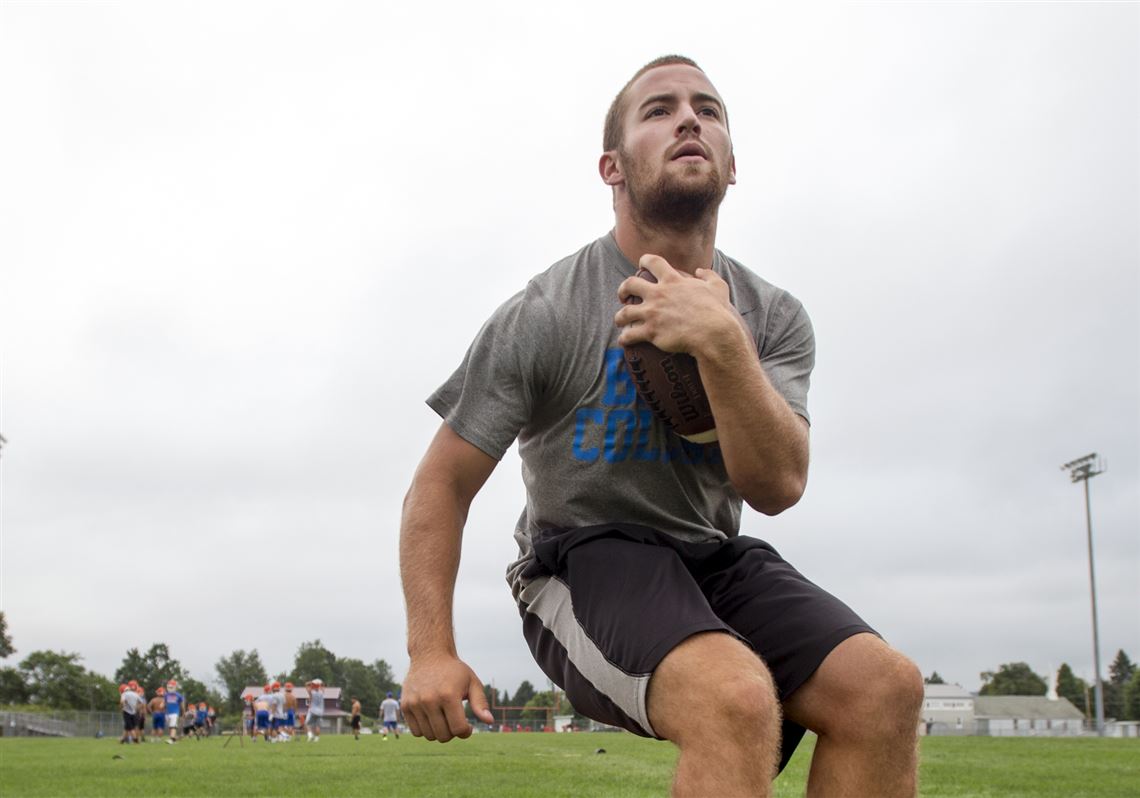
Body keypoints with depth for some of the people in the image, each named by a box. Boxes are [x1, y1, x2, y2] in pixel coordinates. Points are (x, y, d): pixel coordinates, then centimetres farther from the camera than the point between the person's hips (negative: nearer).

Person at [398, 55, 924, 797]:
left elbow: (777, 486, -12)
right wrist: (431, 650, -13)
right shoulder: (544, 317, -8)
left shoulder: (773, 316, 3)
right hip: (586, 560, -4)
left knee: (886, 686, -23)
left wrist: (722, 342, -26)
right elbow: (441, 485, -4)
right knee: (735, 697, -36)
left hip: (718, 560, 5)